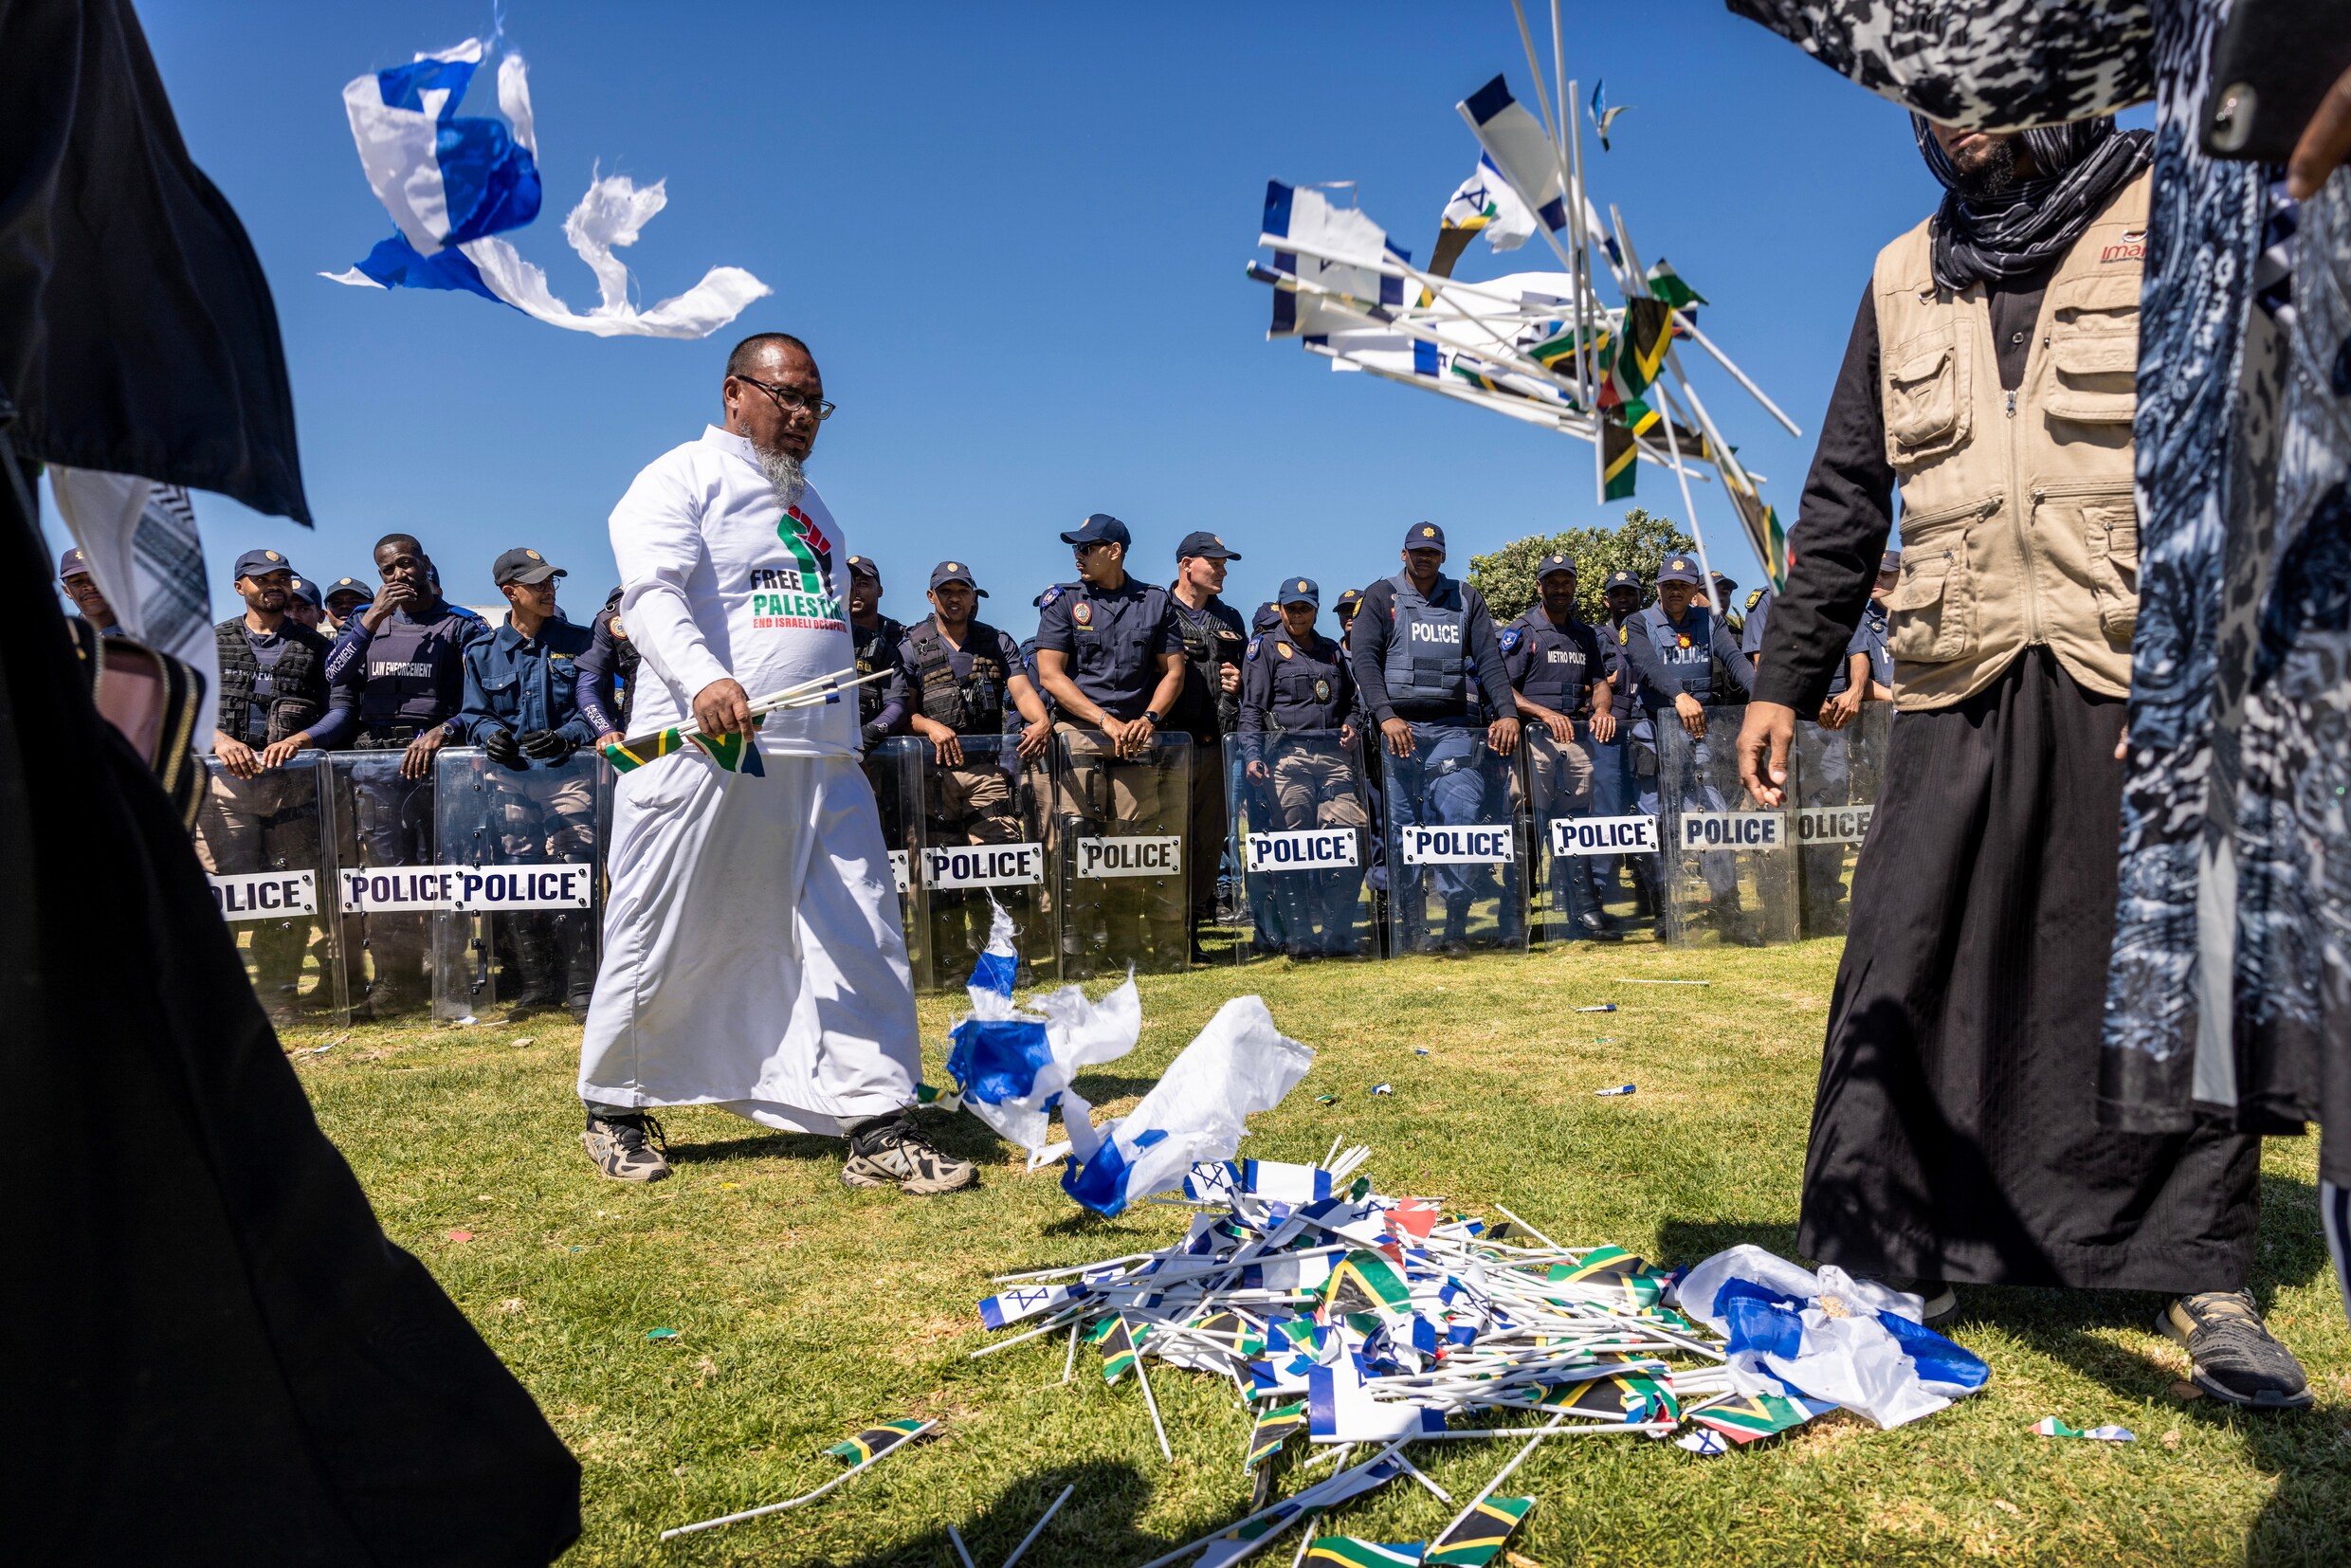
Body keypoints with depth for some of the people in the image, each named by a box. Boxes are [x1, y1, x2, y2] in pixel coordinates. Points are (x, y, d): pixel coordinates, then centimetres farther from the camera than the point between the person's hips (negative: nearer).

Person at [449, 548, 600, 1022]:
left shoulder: (577, 643, 8)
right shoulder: (482, 652, 13)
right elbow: (474, 713, 12)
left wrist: (565, 737, -16)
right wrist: (490, 734, -11)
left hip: (568, 773, -2)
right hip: (510, 777, 2)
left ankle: (580, 987, -4)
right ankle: (537, 983, 13)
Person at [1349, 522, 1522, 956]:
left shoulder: (1466, 598, 16)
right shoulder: (1382, 596, 9)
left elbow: (1489, 659, 9)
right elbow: (1365, 659, -3)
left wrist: (1507, 712, -6)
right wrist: (1385, 716, -17)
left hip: (1454, 728, 1)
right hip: (1399, 726, -1)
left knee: (1462, 819, -10)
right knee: (1403, 828, 0)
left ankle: (1457, 924, -3)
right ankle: (1412, 928, 7)